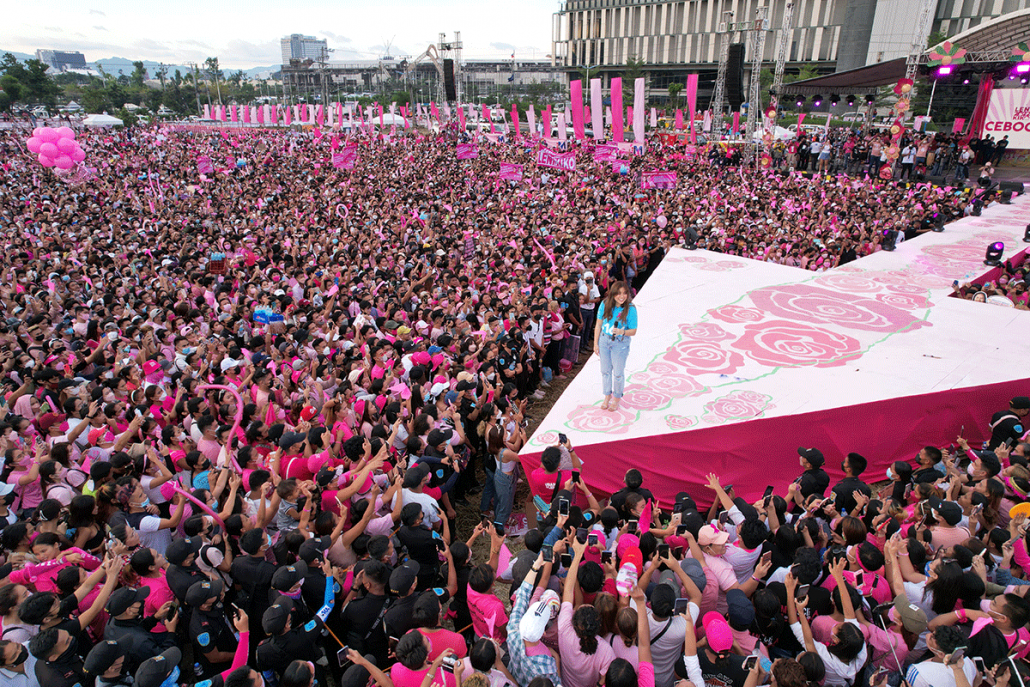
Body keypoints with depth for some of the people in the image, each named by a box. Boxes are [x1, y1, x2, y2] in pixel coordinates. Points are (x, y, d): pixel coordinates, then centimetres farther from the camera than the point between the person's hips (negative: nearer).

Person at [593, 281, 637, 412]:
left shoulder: (630, 309, -15)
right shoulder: (605, 305, -8)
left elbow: (633, 331, -11)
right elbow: (598, 325, 1)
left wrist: (622, 332, -31)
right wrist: (596, 343, 2)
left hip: (620, 343, -3)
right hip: (604, 340, 3)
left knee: (618, 373, 8)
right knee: (605, 371, 15)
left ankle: (617, 399, 30)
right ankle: (607, 396, 36)